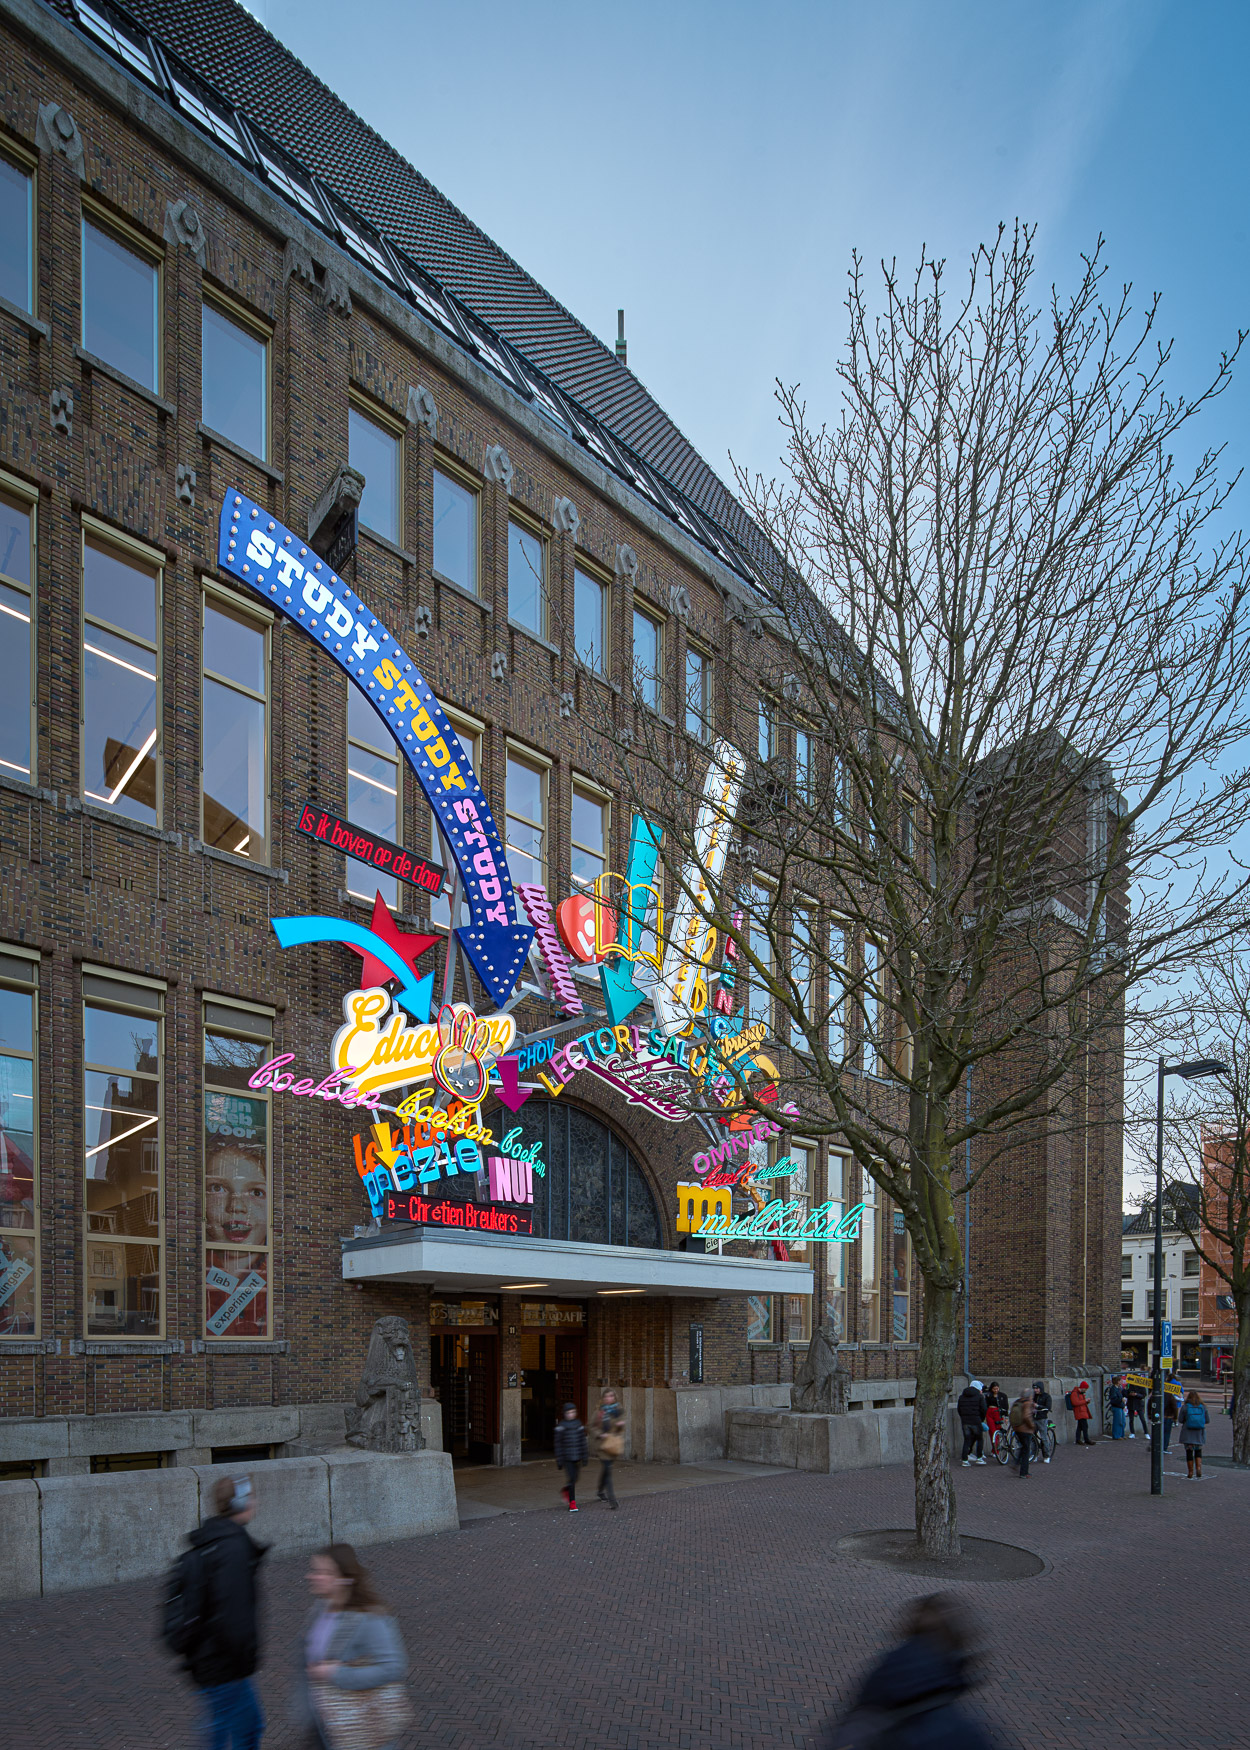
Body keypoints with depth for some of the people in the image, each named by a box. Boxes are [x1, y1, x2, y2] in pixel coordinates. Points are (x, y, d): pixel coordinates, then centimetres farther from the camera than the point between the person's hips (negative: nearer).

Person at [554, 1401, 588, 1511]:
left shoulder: (578, 1425, 7)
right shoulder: (561, 1426, -4)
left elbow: (582, 1441, 12)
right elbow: (558, 1444, -3)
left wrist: (585, 1457, 9)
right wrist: (559, 1460, -5)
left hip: (577, 1457, 4)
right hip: (567, 1458, -4)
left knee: (575, 1479, 10)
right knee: (572, 1479, -10)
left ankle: (566, 1490, 41)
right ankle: (572, 1503, -2)